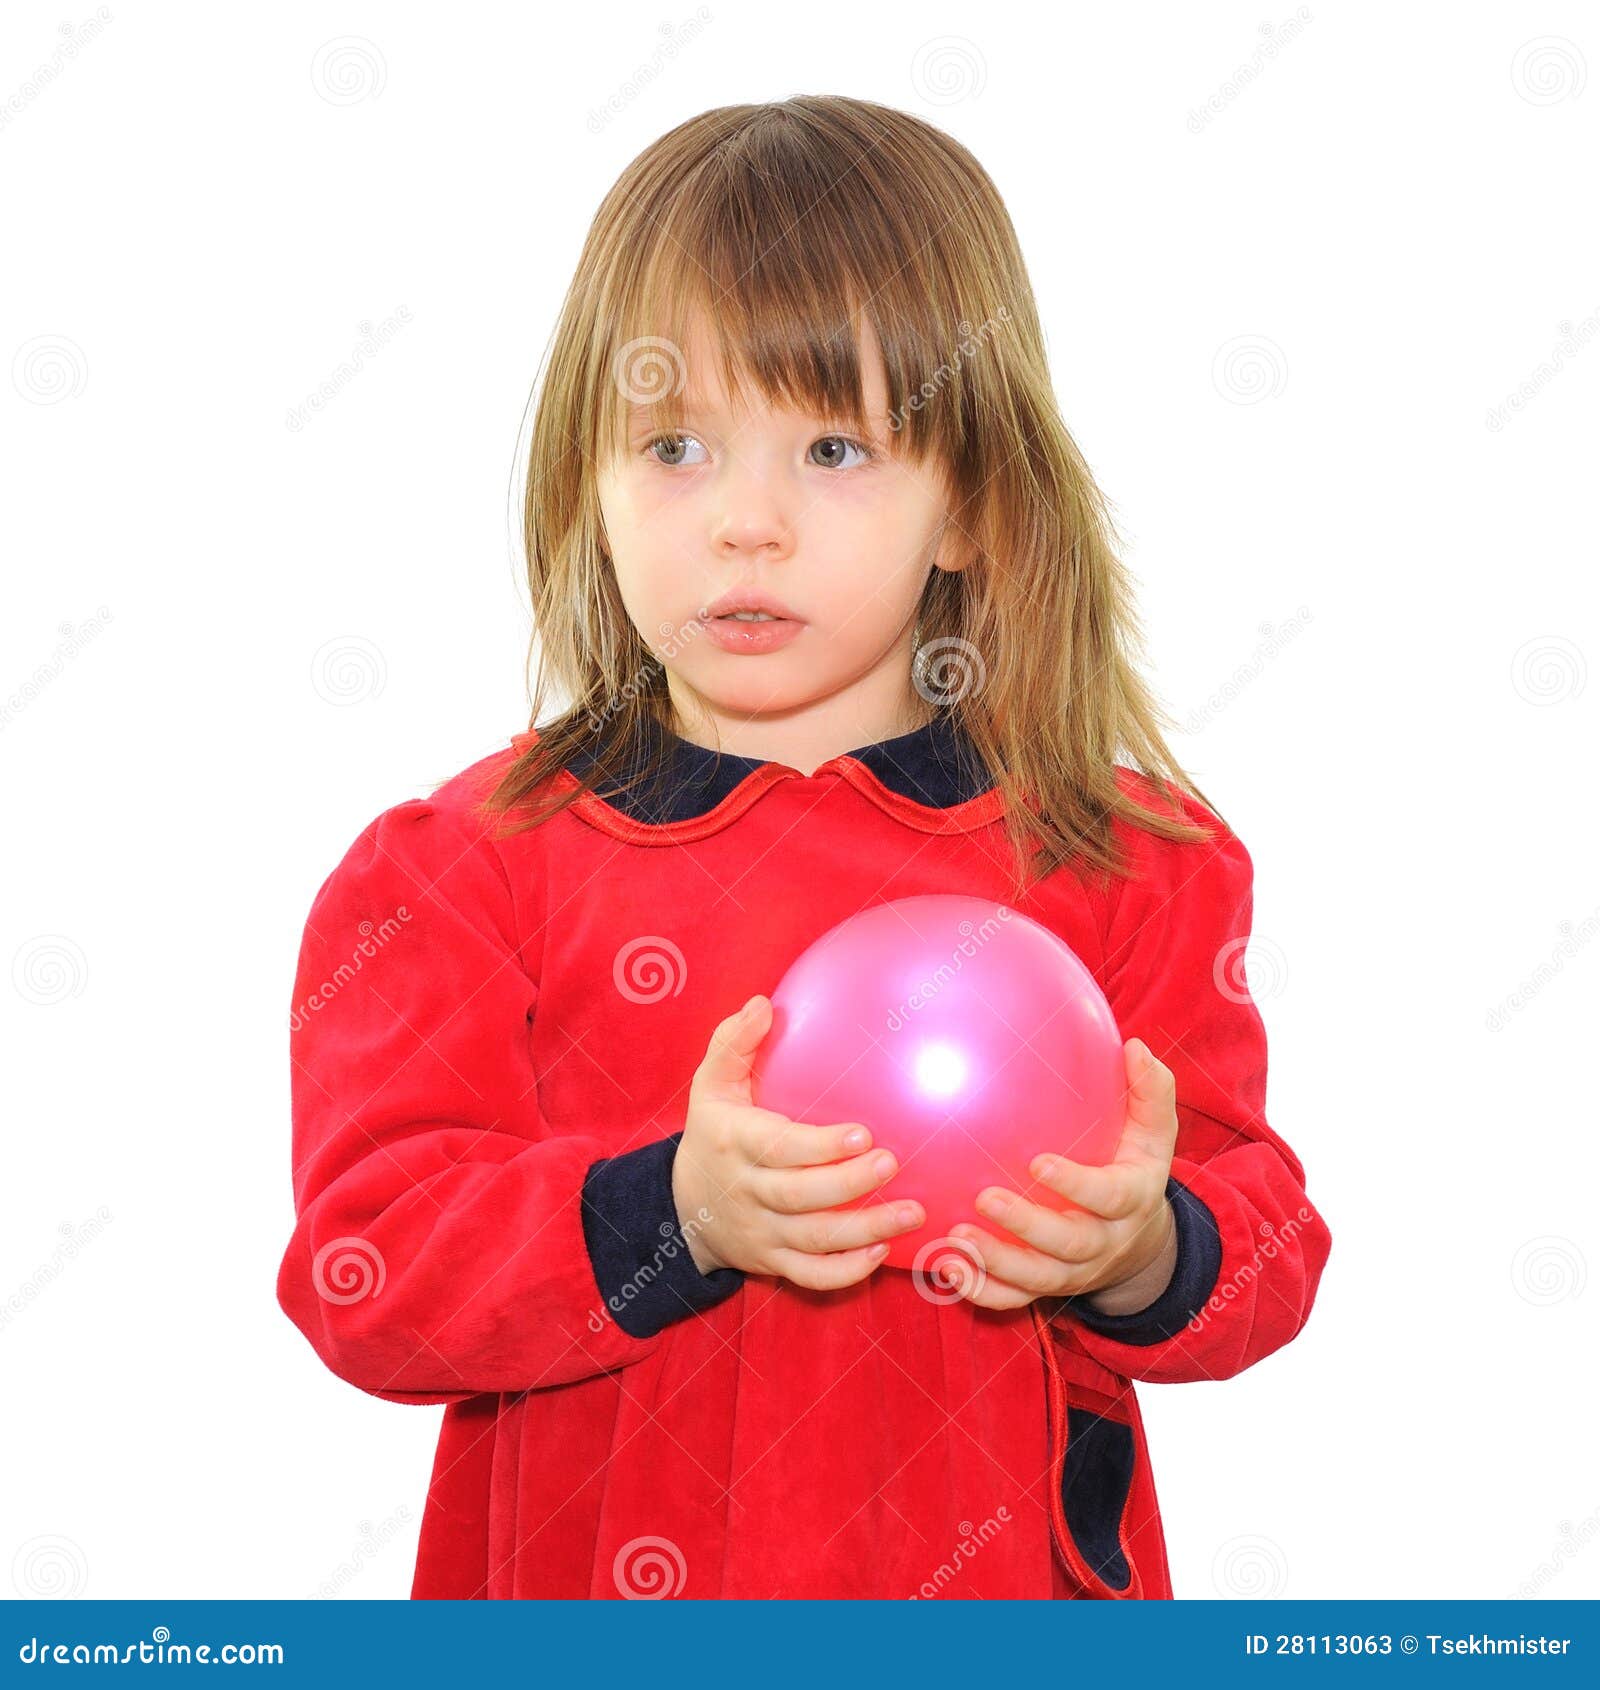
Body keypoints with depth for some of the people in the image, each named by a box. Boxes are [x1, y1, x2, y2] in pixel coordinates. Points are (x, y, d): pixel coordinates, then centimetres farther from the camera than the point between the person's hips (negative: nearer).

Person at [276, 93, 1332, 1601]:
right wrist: (672, 1214, -25)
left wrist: (1143, 1253, -23)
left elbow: (1264, 1236, -2)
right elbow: (363, 1274, -12)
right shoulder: (466, 866, -5)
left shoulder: (1123, 865, -2)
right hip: (592, 1575, 0)